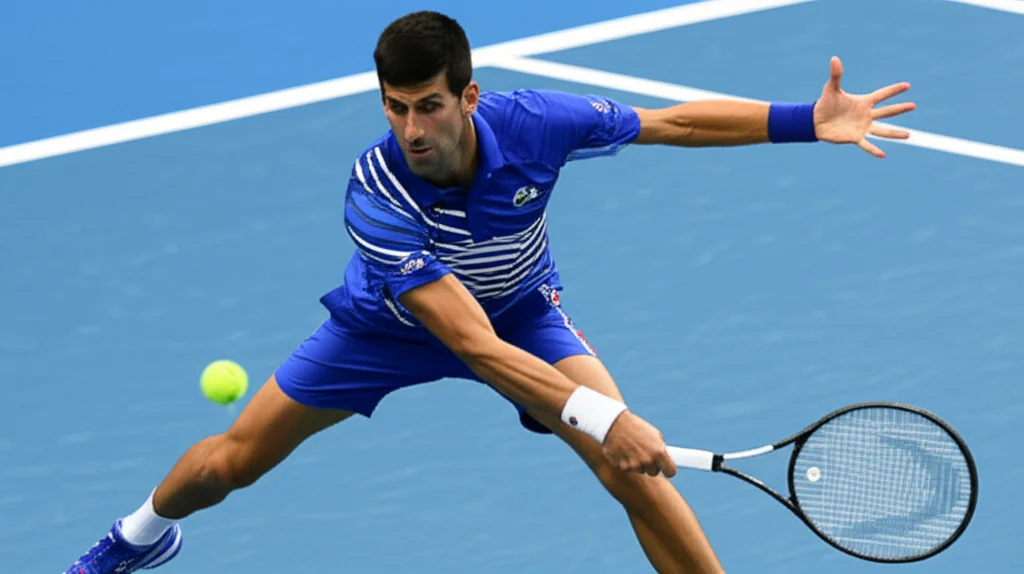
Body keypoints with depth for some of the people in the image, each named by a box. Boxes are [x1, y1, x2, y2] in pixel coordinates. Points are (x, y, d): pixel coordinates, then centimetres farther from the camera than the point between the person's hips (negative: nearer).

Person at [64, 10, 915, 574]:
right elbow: (475, 348, -45)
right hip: (393, 323, -1)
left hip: (519, 305, 1)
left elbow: (674, 121, -17)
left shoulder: (531, 122, -33)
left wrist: (809, 120, -25)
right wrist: (599, 414, -54)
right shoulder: (376, 193, -40)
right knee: (231, 462, 7)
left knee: (630, 462, -22)